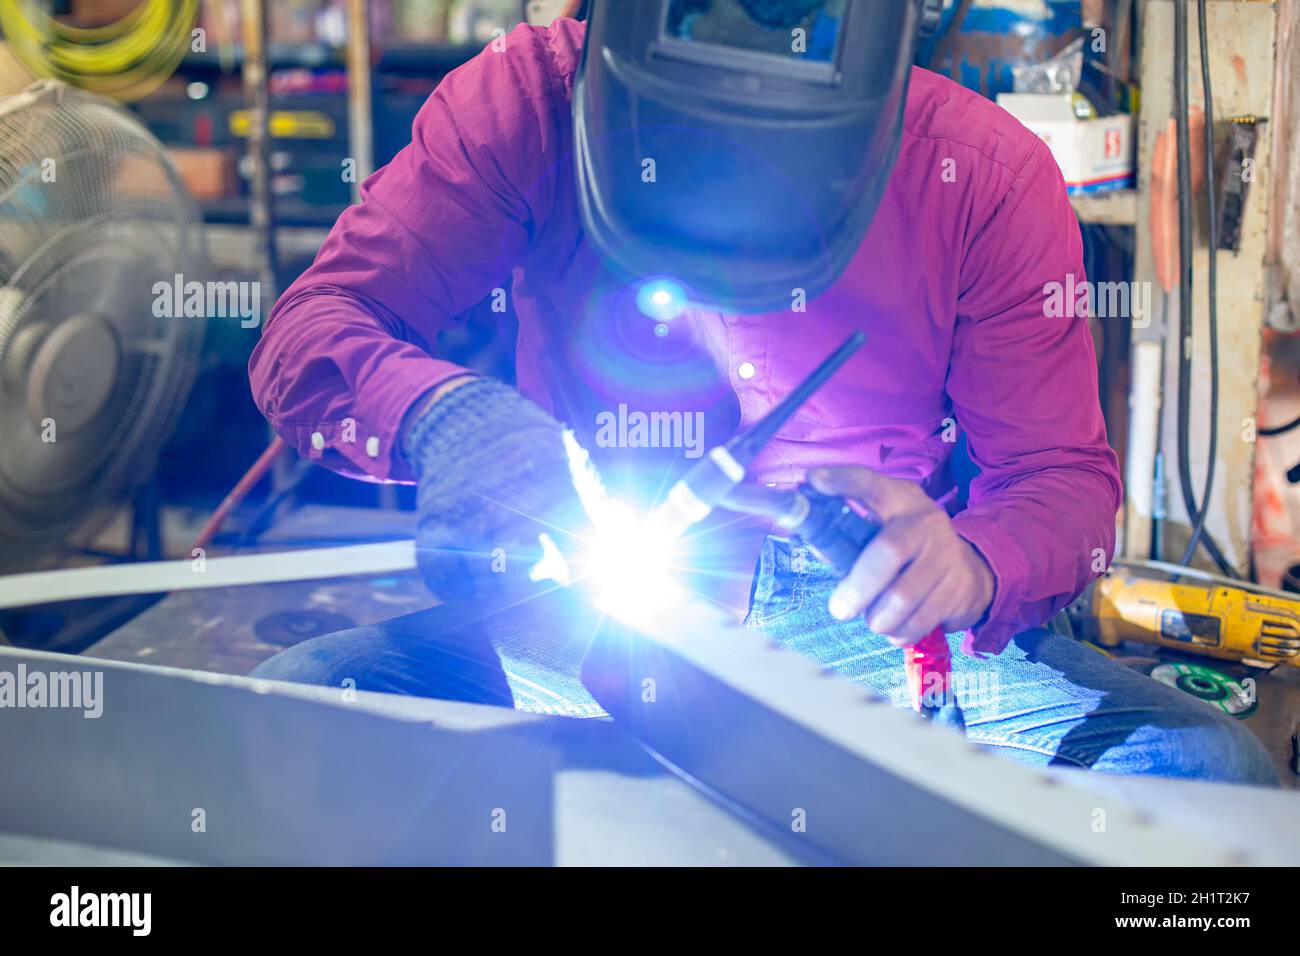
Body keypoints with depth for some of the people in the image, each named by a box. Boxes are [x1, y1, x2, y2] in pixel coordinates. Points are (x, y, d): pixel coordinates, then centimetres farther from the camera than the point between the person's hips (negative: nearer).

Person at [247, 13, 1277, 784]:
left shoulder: (987, 169, -5)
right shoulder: (535, 95, -5)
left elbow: (1066, 479, -1)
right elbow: (308, 330, -8)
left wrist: (966, 566, -26)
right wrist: (440, 412, -33)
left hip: (871, 629, 1)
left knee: (1210, 769, -23)